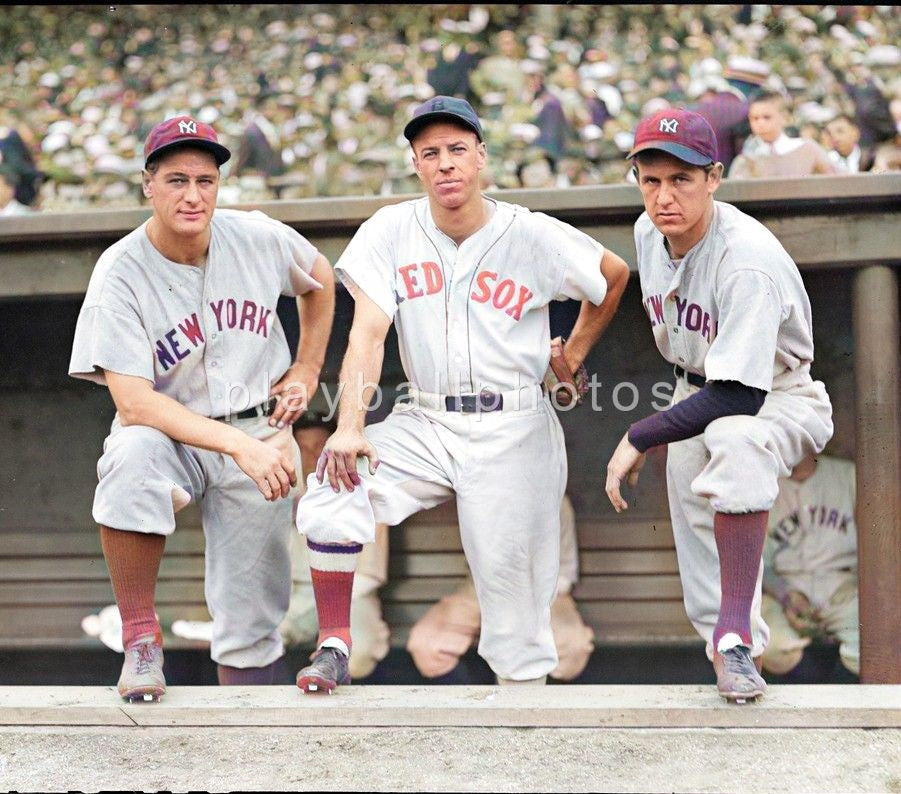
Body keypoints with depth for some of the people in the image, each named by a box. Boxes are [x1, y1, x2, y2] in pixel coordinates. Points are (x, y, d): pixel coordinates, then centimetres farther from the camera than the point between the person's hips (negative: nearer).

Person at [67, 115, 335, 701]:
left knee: (251, 618, -1)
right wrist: (238, 446, -32)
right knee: (132, 455, -38)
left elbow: (320, 278, 18)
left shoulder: (259, 238, -6)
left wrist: (306, 371, 12)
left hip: (262, 430, 3)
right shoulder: (120, 273, -16)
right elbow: (133, 402, -24)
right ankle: (141, 640, -25)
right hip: (169, 431, -3)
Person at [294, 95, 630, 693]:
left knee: (514, 585, -7)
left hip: (513, 432, -2)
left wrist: (575, 355, 14)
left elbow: (615, 274, 13)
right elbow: (369, 333, -10)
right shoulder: (391, 231, -1)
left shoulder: (533, 236, -5)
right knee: (336, 483, -21)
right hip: (425, 424, 2)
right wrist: (351, 427, -22)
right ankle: (334, 649, -11)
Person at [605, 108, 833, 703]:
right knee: (704, 578, 4)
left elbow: (738, 398, -36)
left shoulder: (749, 262, -32)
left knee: (734, 441, -41)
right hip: (696, 394, 8)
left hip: (776, 402, -8)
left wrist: (639, 438, -31)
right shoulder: (649, 234, -8)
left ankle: (736, 632, -38)